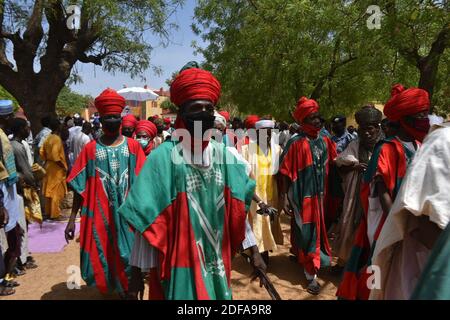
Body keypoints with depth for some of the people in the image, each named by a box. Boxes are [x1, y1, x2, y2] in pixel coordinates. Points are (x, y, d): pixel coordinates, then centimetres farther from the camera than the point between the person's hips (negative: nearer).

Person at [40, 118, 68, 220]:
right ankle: (55, 214, 5)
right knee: (56, 192, -1)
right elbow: (55, 155, -25)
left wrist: (47, 160, 18)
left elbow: (42, 152, 10)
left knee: (49, 190, 15)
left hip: (49, 166, 9)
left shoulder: (48, 138, 7)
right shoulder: (57, 139, -18)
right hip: (57, 168, -9)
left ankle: (48, 212, 25)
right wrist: (64, 166, -16)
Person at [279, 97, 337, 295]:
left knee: (318, 230, 20)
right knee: (307, 233, 3)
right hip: (304, 196, -6)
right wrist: (288, 198, -10)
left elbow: (332, 164, 13)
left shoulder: (325, 141, 2)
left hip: (320, 195, 6)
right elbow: (287, 173, -13)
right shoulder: (297, 143, -16)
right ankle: (311, 275, 15)